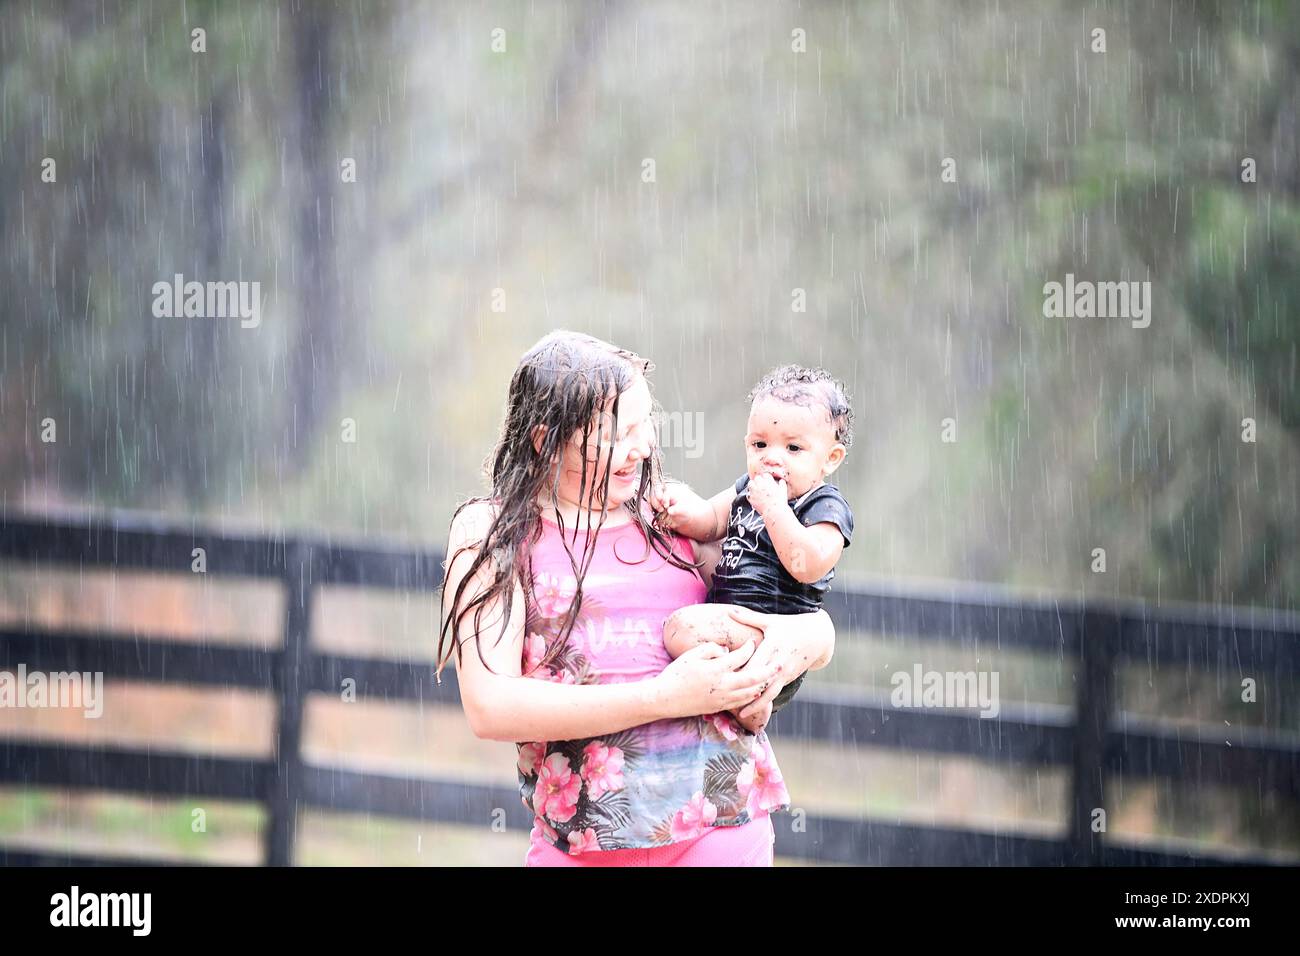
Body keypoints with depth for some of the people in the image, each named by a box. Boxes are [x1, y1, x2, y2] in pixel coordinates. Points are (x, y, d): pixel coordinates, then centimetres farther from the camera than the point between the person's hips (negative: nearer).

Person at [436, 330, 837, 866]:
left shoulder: (670, 520, 10)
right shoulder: (489, 532, 1)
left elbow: (821, 631, 16)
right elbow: (489, 708, -12)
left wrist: (798, 640, -9)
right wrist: (666, 697, -15)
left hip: (723, 834, 2)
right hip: (578, 849, -2)